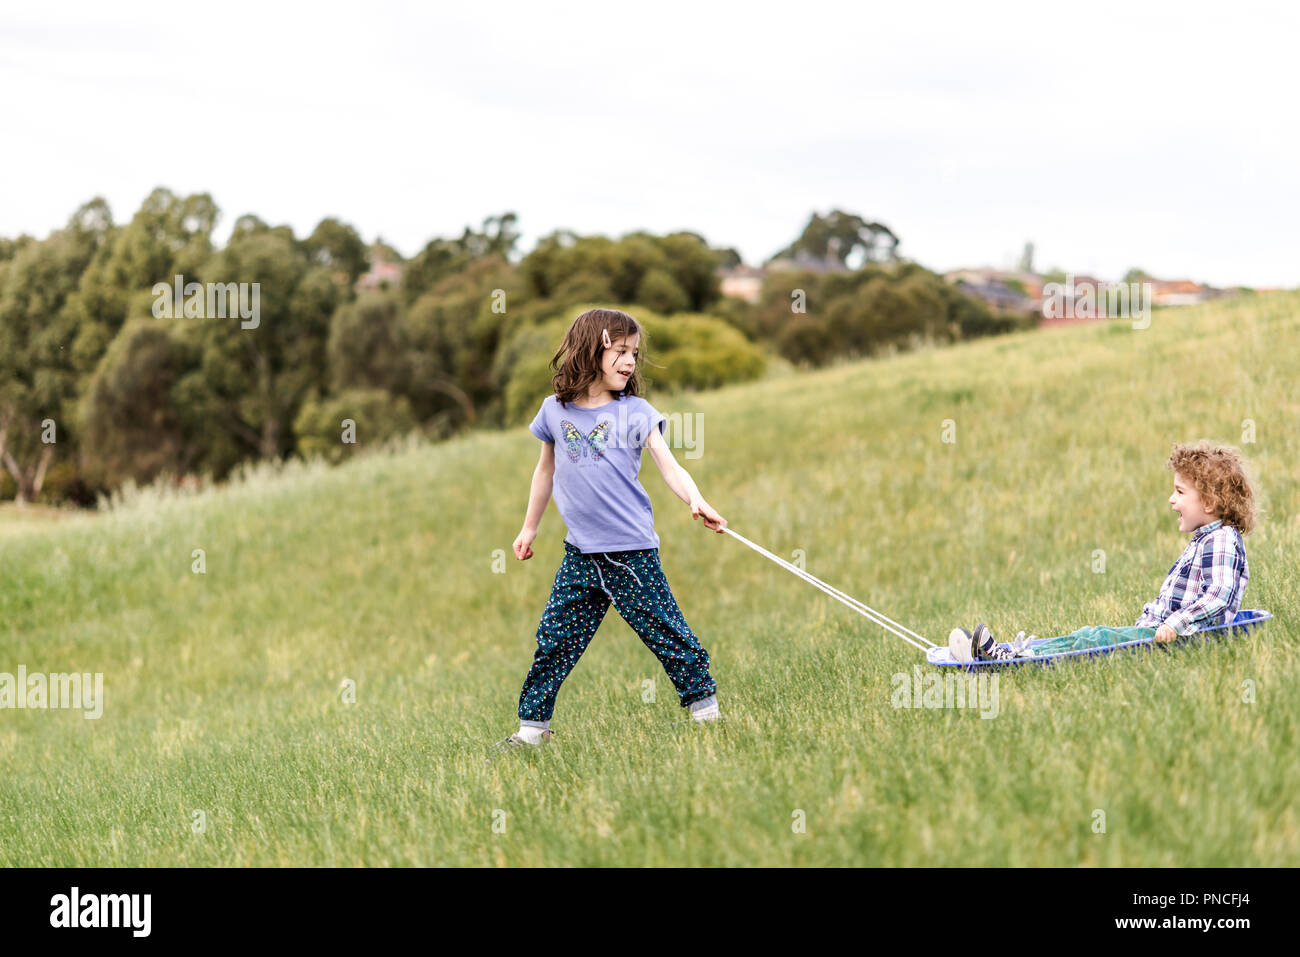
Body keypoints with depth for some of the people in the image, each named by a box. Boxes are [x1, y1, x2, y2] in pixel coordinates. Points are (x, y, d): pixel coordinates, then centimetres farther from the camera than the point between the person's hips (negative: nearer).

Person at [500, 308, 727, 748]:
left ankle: (705, 708, 13)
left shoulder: (635, 413, -2)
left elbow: (670, 467, -11)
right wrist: (529, 528, 26)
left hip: (632, 553, -2)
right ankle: (532, 726, 14)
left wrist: (696, 501, -30)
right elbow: (546, 470, 21)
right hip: (580, 554, 3)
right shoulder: (556, 410, 6)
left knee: (667, 634, 0)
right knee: (553, 641, 4)